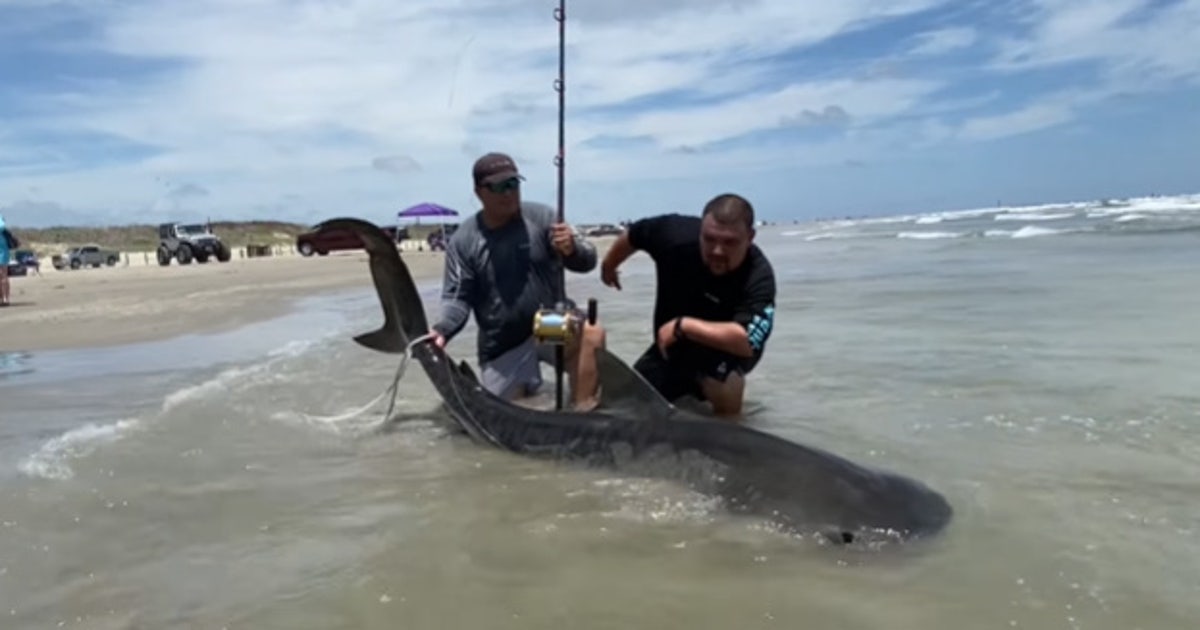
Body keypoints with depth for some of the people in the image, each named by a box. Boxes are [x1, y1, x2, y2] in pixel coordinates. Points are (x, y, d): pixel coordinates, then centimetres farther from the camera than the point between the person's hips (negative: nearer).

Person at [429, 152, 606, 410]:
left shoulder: (541, 217, -7)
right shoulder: (462, 240, -6)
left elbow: (587, 261, -9)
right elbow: (457, 298, -5)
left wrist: (572, 250, -33)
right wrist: (442, 329, -26)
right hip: (501, 347, 2)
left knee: (591, 334, -32)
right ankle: (527, 384, 38)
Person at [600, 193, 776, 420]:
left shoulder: (758, 277, -35)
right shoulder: (676, 232, -26)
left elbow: (746, 341, -49)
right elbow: (633, 235, -4)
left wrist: (682, 325, -40)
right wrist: (608, 266, 15)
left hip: (722, 347, -4)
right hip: (670, 346, 4)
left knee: (720, 365, -39)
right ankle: (690, 385, 31)